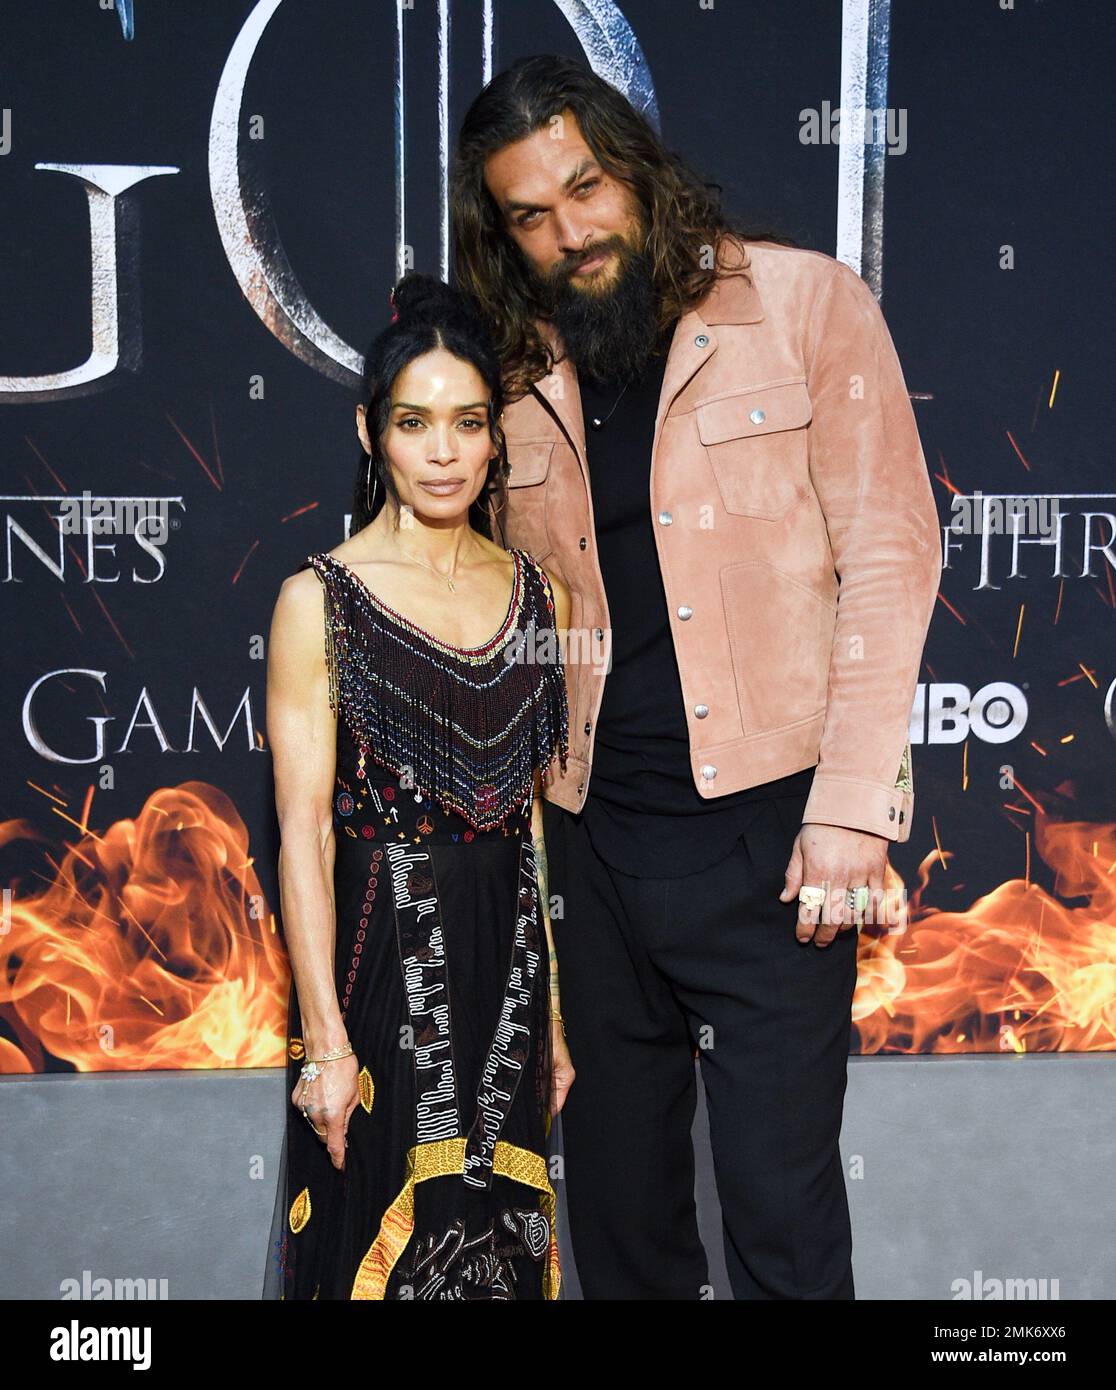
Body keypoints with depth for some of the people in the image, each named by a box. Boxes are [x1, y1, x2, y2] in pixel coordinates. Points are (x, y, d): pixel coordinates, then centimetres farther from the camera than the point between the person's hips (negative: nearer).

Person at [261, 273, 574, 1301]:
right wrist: (324, 1038, -13)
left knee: (498, 1240, 14)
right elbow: (303, 830, -9)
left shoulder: (538, 596, 6)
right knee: (381, 1249, 8)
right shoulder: (319, 598, -7)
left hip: (509, 965, 4)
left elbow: (534, 817, 9)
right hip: (379, 964, -4)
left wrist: (554, 1015, 10)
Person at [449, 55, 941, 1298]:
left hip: (765, 831, -4)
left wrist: (852, 812, -13)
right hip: (594, 840, 5)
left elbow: (890, 554, -7)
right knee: (617, 1196, 16)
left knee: (781, 1203, 1)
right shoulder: (520, 378, 9)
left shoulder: (805, 303, -3)